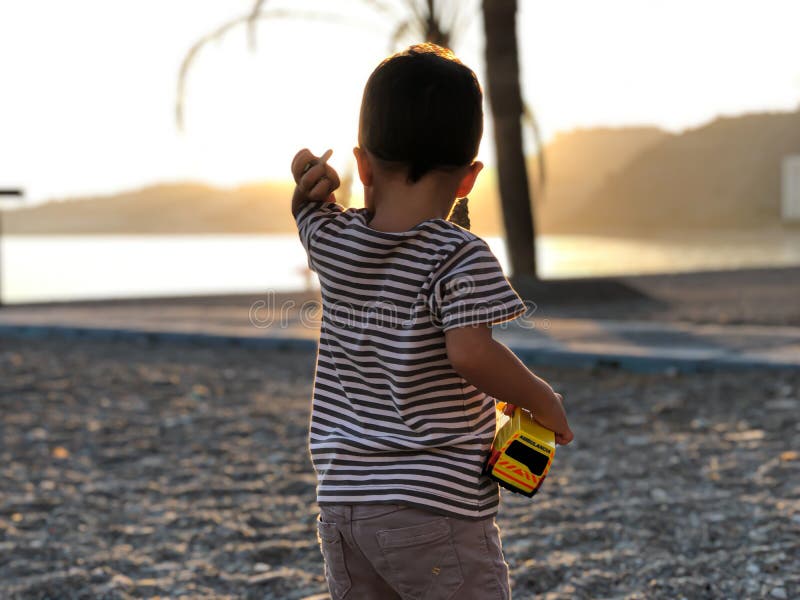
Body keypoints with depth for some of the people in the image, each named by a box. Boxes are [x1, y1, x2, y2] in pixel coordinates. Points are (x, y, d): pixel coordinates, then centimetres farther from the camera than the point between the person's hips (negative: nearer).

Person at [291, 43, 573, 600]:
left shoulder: (331, 241, 5)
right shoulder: (461, 258, -13)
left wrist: (314, 178, 8)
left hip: (342, 506, 6)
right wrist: (545, 401, -11)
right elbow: (470, 353, -25)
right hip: (436, 511, -6)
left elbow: (306, 207, 28)